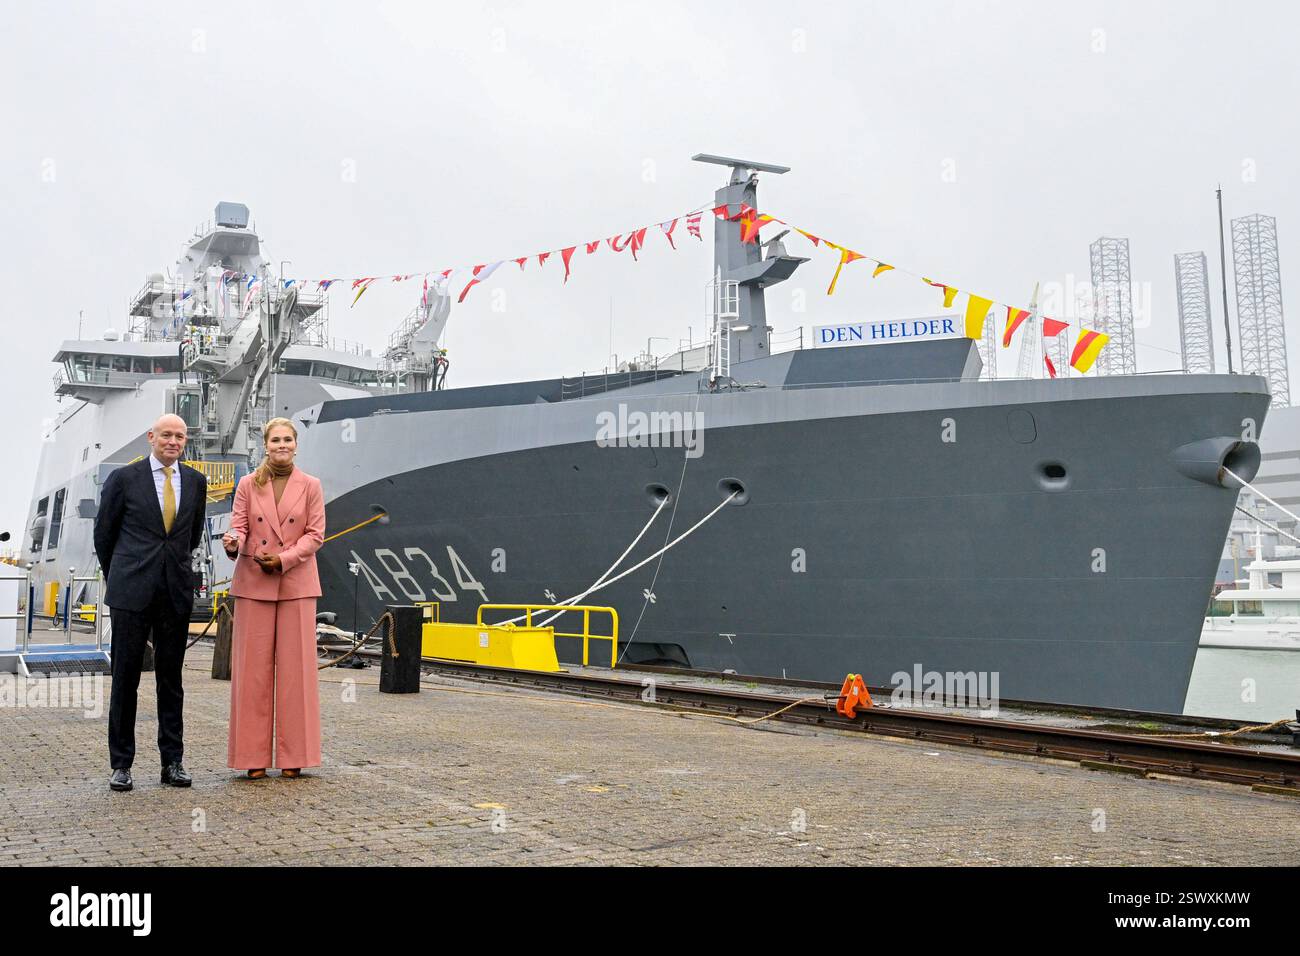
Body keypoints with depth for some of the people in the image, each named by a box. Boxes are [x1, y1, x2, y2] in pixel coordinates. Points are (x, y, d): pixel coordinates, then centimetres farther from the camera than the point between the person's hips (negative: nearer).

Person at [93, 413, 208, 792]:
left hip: (176, 591, 3)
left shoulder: (195, 481, 8)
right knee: (125, 676, 2)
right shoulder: (123, 478, -1)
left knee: (171, 678, 8)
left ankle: (173, 761, 14)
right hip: (131, 591, -3)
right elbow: (103, 533, 8)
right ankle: (121, 764, 10)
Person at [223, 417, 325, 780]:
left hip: (296, 583, 0)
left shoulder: (310, 486, 4)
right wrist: (233, 543, -22)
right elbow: (239, 526, 1)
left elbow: (315, 534, 0)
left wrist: (285, 558, -13)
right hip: (253, 584, 0)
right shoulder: (248, 485, 6)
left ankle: (293, 756, 7)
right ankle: (254, 757, 7)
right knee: (253, 667, 0)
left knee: (295, 667, 0)